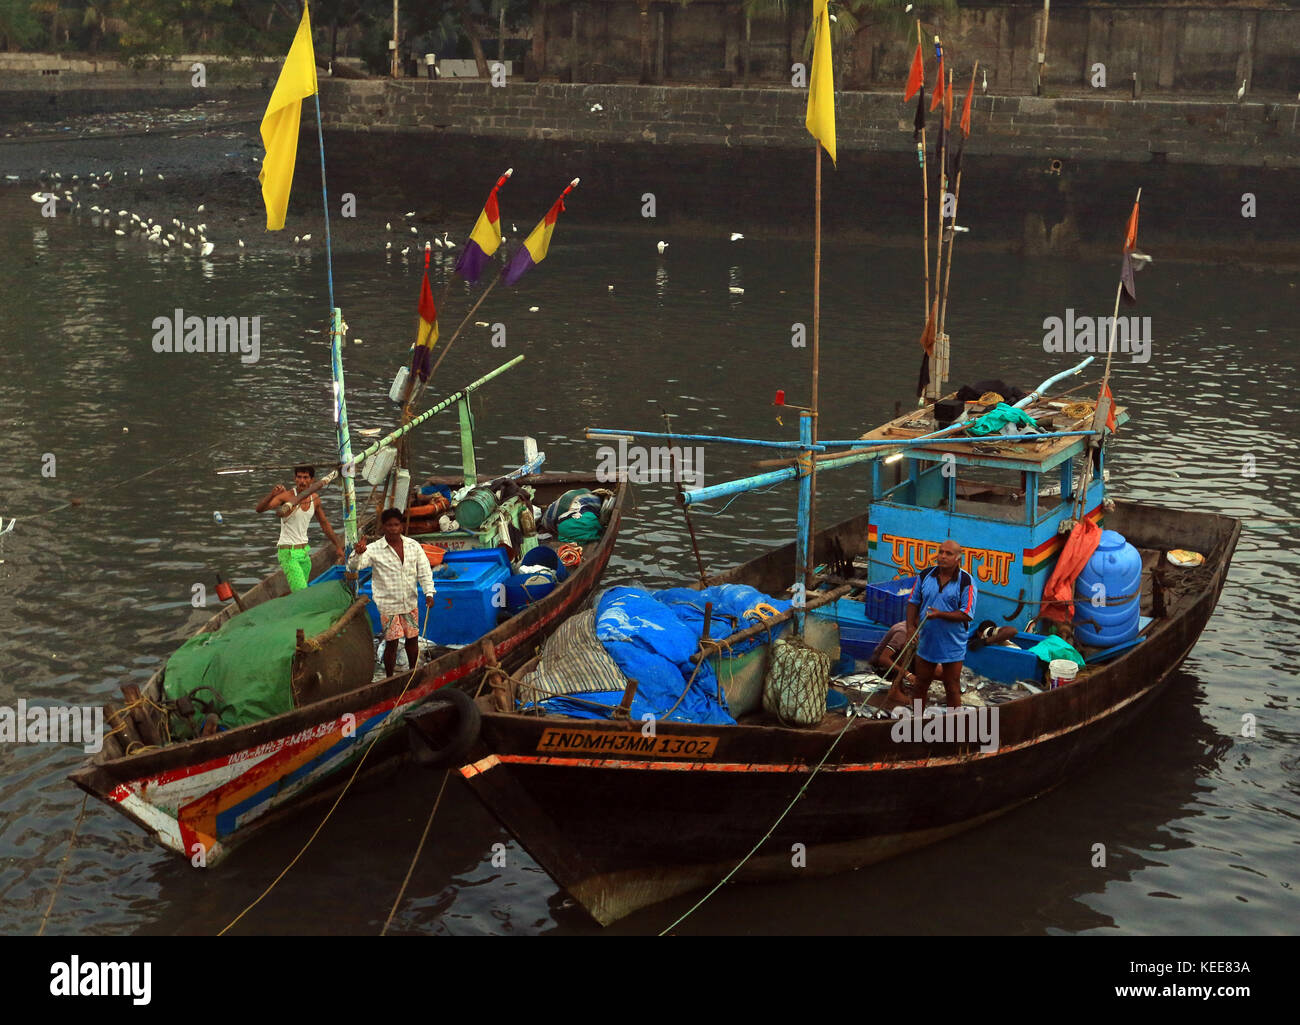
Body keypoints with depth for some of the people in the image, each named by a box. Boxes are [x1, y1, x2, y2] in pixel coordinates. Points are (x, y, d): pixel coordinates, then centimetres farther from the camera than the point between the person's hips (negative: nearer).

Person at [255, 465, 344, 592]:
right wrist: (272, 495, -47)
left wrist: (338, 546, 21)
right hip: (288, 553, -7)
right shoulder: (287, 496, -16)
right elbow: (259, 509, -28)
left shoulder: (315, 499, 3)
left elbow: (324, 523, 18)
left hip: (305, 552, 7)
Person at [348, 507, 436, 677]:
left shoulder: (413, 545, 0)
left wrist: (429, 593, -9)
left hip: (410, 603, 3)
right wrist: (358, 554, -40)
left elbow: (424, 571, 3)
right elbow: (353, 567, -19)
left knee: (412, 639, 14)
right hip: (388, 605, -3)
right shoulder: (374, 550, -10)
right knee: (392, 643, 1)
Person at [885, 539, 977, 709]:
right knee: (921, 684, 16)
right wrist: (910, 627, -5)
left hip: (952, 647, -4)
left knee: (952, 688, 6)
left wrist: (941, 614, -25)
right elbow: (913, 602, 9)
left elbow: (967, 614, -15)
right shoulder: (925, 576, 1)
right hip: (926, 642, 4)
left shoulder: (966, 581, -12)